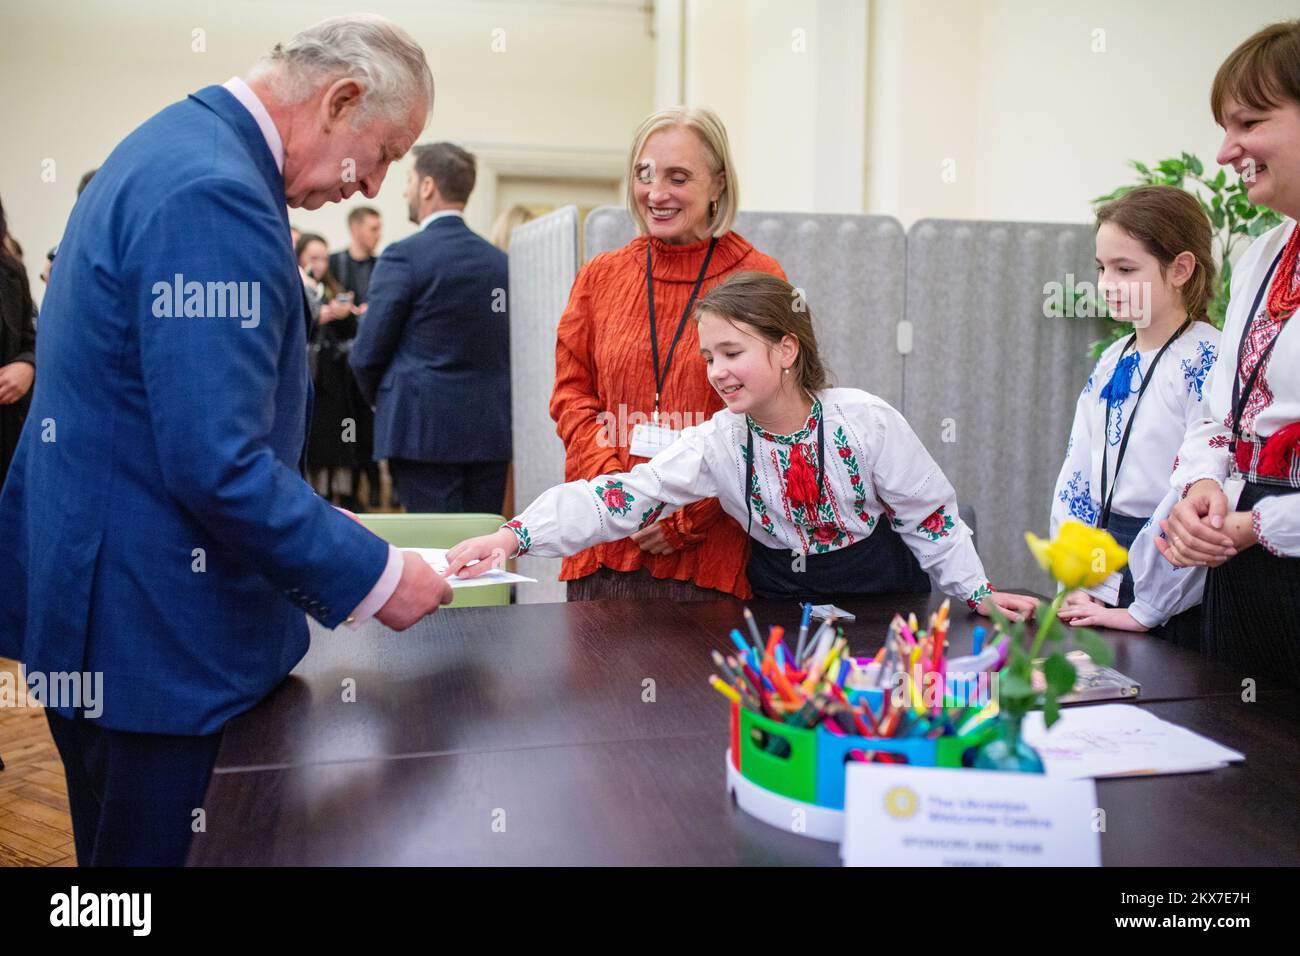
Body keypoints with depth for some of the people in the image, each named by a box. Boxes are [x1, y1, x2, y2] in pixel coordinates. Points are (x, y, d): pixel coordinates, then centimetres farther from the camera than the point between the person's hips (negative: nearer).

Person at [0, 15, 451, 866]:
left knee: (119, 841, 25)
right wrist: (373, 577, -17)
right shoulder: (217, 196, -24)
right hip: (154, 629, -10)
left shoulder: (178, 143, 9)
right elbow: (219, 465, -29)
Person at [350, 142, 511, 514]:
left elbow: (367, 353, -7)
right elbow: (506, 347, 11)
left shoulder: (405, 255, -9)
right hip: (491, 428, 5)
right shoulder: (500, 260, 7)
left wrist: (380, 398, 11)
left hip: (425, 428, -5)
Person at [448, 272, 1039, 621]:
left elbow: (929, 516, -5)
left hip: (883, 594, -2)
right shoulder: (717, 443, -11)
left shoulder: (866, 421, -16)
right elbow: (620, 499, -21)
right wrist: (517, 534, -32)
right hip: (784, 602, 2)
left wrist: (978, 593, -2)